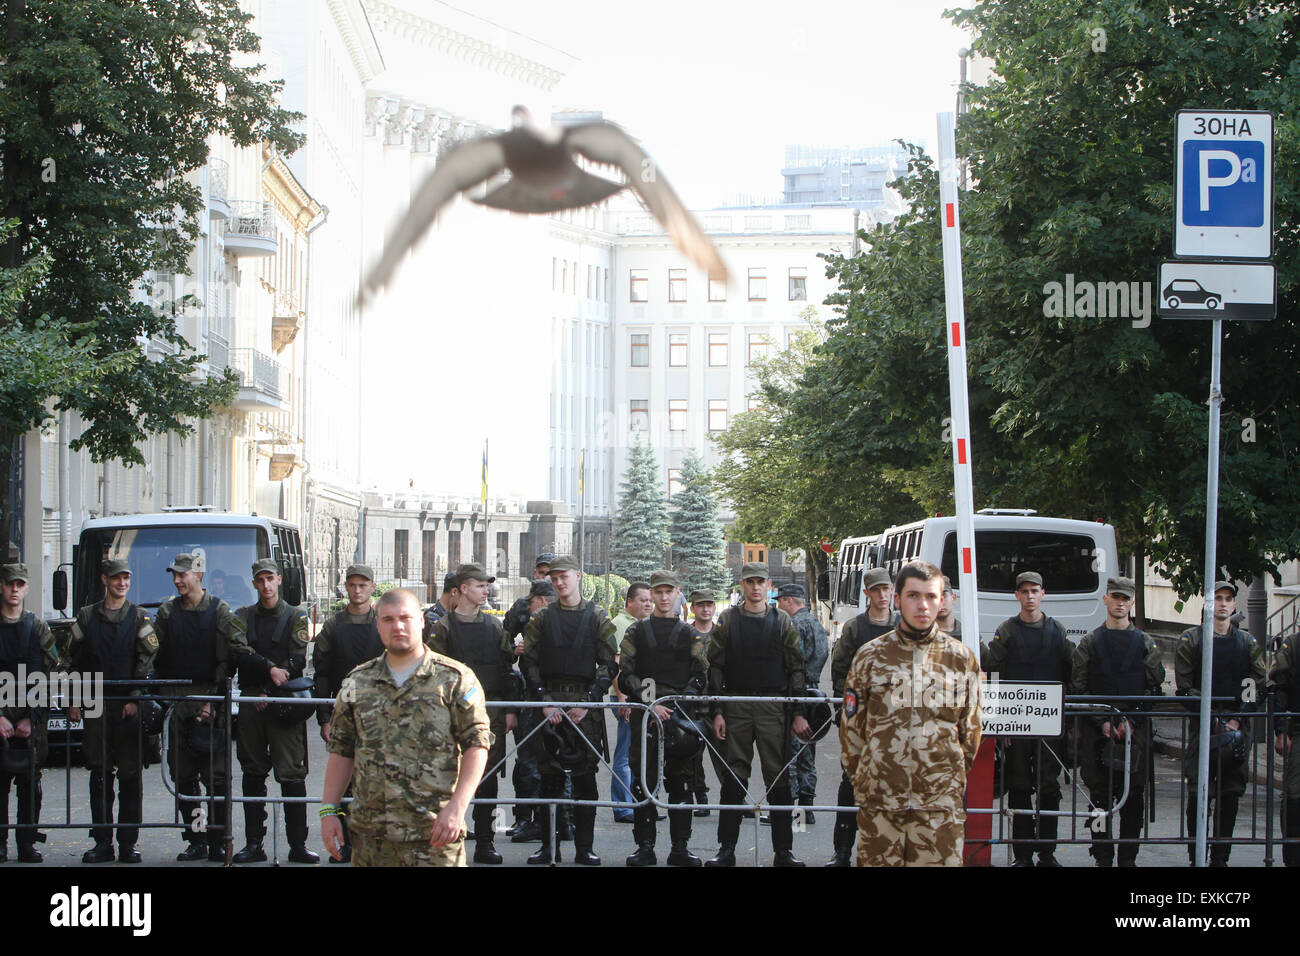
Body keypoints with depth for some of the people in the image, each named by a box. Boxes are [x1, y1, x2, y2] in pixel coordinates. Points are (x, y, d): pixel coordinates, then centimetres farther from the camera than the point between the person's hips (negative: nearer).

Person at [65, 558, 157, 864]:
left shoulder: (139, 618, 5)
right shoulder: (86, 617, 11)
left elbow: (147, 663, -1)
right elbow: (74, 661, 12)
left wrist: (135, 700, -10)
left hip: (129, 707, -2)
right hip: (96, 704, 2)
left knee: (130, 775, -1)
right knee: (99, 775, 2)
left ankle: (128, 843, 3)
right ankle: (102, 842, 6)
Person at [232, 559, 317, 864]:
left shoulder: (296, 617, 7)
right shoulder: (243, 617, 13)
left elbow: (296, 662, -3)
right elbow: (241, 655, -2)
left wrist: (268, 693, -11)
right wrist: (270, 669, -17)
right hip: (251, 704, 3)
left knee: (292, 775, -7)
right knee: (253, 774, 4)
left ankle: (298, 845, -5)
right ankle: (254, 844, 7)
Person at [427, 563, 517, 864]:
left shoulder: (494, 625, 13)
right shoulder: (443, 627, 1)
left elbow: (507, 669, 14)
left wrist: (511, 709, 7)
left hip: (492, 712, 3)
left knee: (488, 777, 3)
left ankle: (484, 842, 8)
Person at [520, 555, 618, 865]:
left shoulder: (598, 618, 6)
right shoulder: (541, 619, 10)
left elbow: (608, 665, 2)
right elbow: (529, 663, 6)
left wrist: (589, 702, -9)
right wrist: (543, 701, -6)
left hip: (586, 705, -1)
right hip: (548, 702, 1)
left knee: (585, 775, 0)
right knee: (550, 775, 1)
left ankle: (584, 848, 5)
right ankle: (548, 846, 6)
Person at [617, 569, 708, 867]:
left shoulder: (690, 634, 12)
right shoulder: (636, 631, 9)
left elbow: (700, 674, 5)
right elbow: (626, 674, 2)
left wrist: (680, 703, -10)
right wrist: (650, 703, -11)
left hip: (680, 713, 1)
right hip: (645, 715, -1)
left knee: (681, 780, 1)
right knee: (644, 779, -3)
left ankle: (680, 846, 5)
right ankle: (645, 845, 2)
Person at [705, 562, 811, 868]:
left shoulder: (782, 621, 7)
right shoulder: (727, 620, 7)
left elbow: (796, 668, 6)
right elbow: (715, 667, 6)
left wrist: (798, 713, -1)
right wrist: (717, 711, -2)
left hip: (773, 707, 0)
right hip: (736, 705, 0)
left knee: (778, 776, -1)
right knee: (734, 776, 1)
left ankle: (783, 850, 4)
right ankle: (726, 849, 6)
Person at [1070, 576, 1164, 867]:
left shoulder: (1145, 644, 9)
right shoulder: (1090, 642, 7)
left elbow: (1154, 688, 6)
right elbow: (1078, 688, 3)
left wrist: (1132, 720, -6)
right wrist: (1102, 722, -7)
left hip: (1135, 730, 1)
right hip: (1097, 731, -1)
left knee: (1133, 797, 0)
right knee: (1100, 795, 0)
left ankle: (1128, 857, 5)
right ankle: (1103, 857, 6)